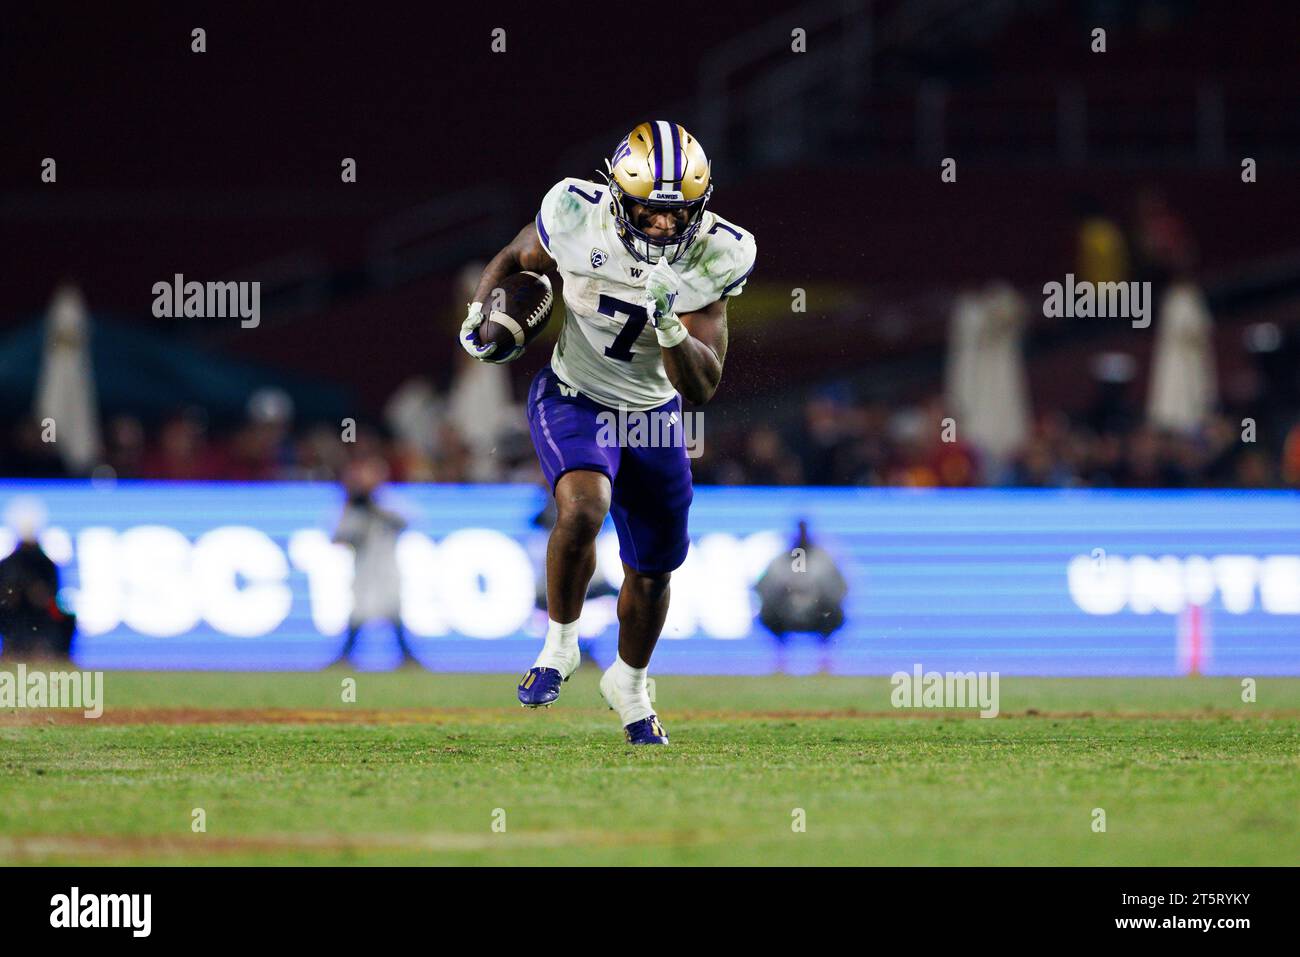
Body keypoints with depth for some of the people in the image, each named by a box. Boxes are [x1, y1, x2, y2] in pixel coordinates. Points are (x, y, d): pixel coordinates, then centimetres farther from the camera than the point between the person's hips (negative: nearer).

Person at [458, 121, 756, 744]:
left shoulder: (714, 257, -20)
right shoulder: (577, 218, -23)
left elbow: (702, 388, -20)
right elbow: (516, 260, 1)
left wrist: (670, 326, -36)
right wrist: (480, 314, -16)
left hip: (653, 411, 3)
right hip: (573, 400, -3)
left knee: (652, 570, 14)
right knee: (583, 509, -32)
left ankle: (629, 684, 43)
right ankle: (559, 646, -8)